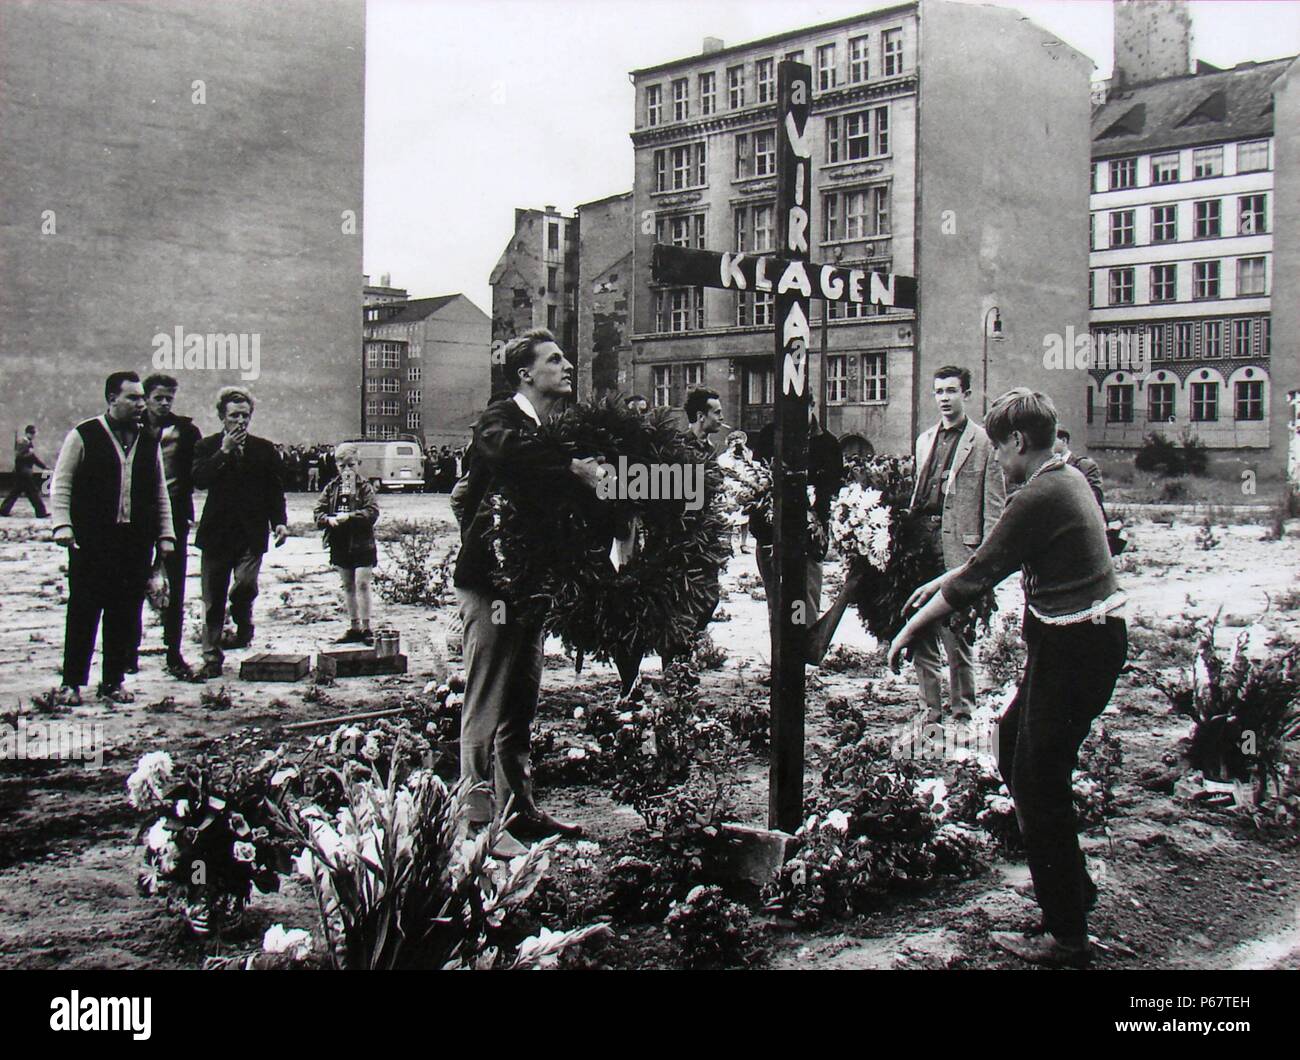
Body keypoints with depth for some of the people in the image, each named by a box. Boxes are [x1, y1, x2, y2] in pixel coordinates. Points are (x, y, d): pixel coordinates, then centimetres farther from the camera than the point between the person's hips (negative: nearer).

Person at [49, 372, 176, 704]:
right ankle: (72, 683, 10)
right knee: (83, 612, 0)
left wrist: (165, 534, 12)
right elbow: (60, 484, 1)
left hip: (136, 542, 4)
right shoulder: (83, 436, 0)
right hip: (91, 541, -4)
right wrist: (63, 525, -9)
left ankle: (113, 682, 16)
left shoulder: (149, 441, 13)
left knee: (126, 615, 6)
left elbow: (160, 492, 17)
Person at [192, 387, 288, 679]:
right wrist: (224, 451, -15)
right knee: (213, 599, 4)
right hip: (217, 531, 0)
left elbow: (275, 490, 12)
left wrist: (279, 521, -1)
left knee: (245, 586, -18)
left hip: (252, 532, 0)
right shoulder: (207, 447, 5)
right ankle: (212, 658, 13)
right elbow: (199, 480, -12)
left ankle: (243, 627, 13)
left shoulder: (265, 449, 9)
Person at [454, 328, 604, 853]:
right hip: (490, 580, -9)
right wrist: (573, 466, -37)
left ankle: (520, 809, 26)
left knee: (522, 703, 16)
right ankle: (478, 820, 2)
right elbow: (513, 451, -33)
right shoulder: (499, 420, -9)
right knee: (486, 703, -4)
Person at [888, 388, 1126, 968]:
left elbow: (977, 577, -18)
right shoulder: (1069, 478, 11)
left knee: (1037, 783, -1)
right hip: (1097, 635, 10)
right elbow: (997, 552, 21)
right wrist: (941, 582, 24)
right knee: (1013, 739, 21)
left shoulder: (1038, 498, -20)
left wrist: (909, 631, -9)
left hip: (1072, 648, -10)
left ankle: (1065, 933, 10)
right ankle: (1074, 885, 32)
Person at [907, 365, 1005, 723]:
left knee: (957, 629, -3)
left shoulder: (983, 441, -1)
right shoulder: (925, 440, 19)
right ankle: (930, 706, 17)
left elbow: (994, 502, -4)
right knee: (920, 629, 7)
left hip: (959, 544, -6)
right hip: (922, 537, 6)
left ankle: (963, 707, 9)